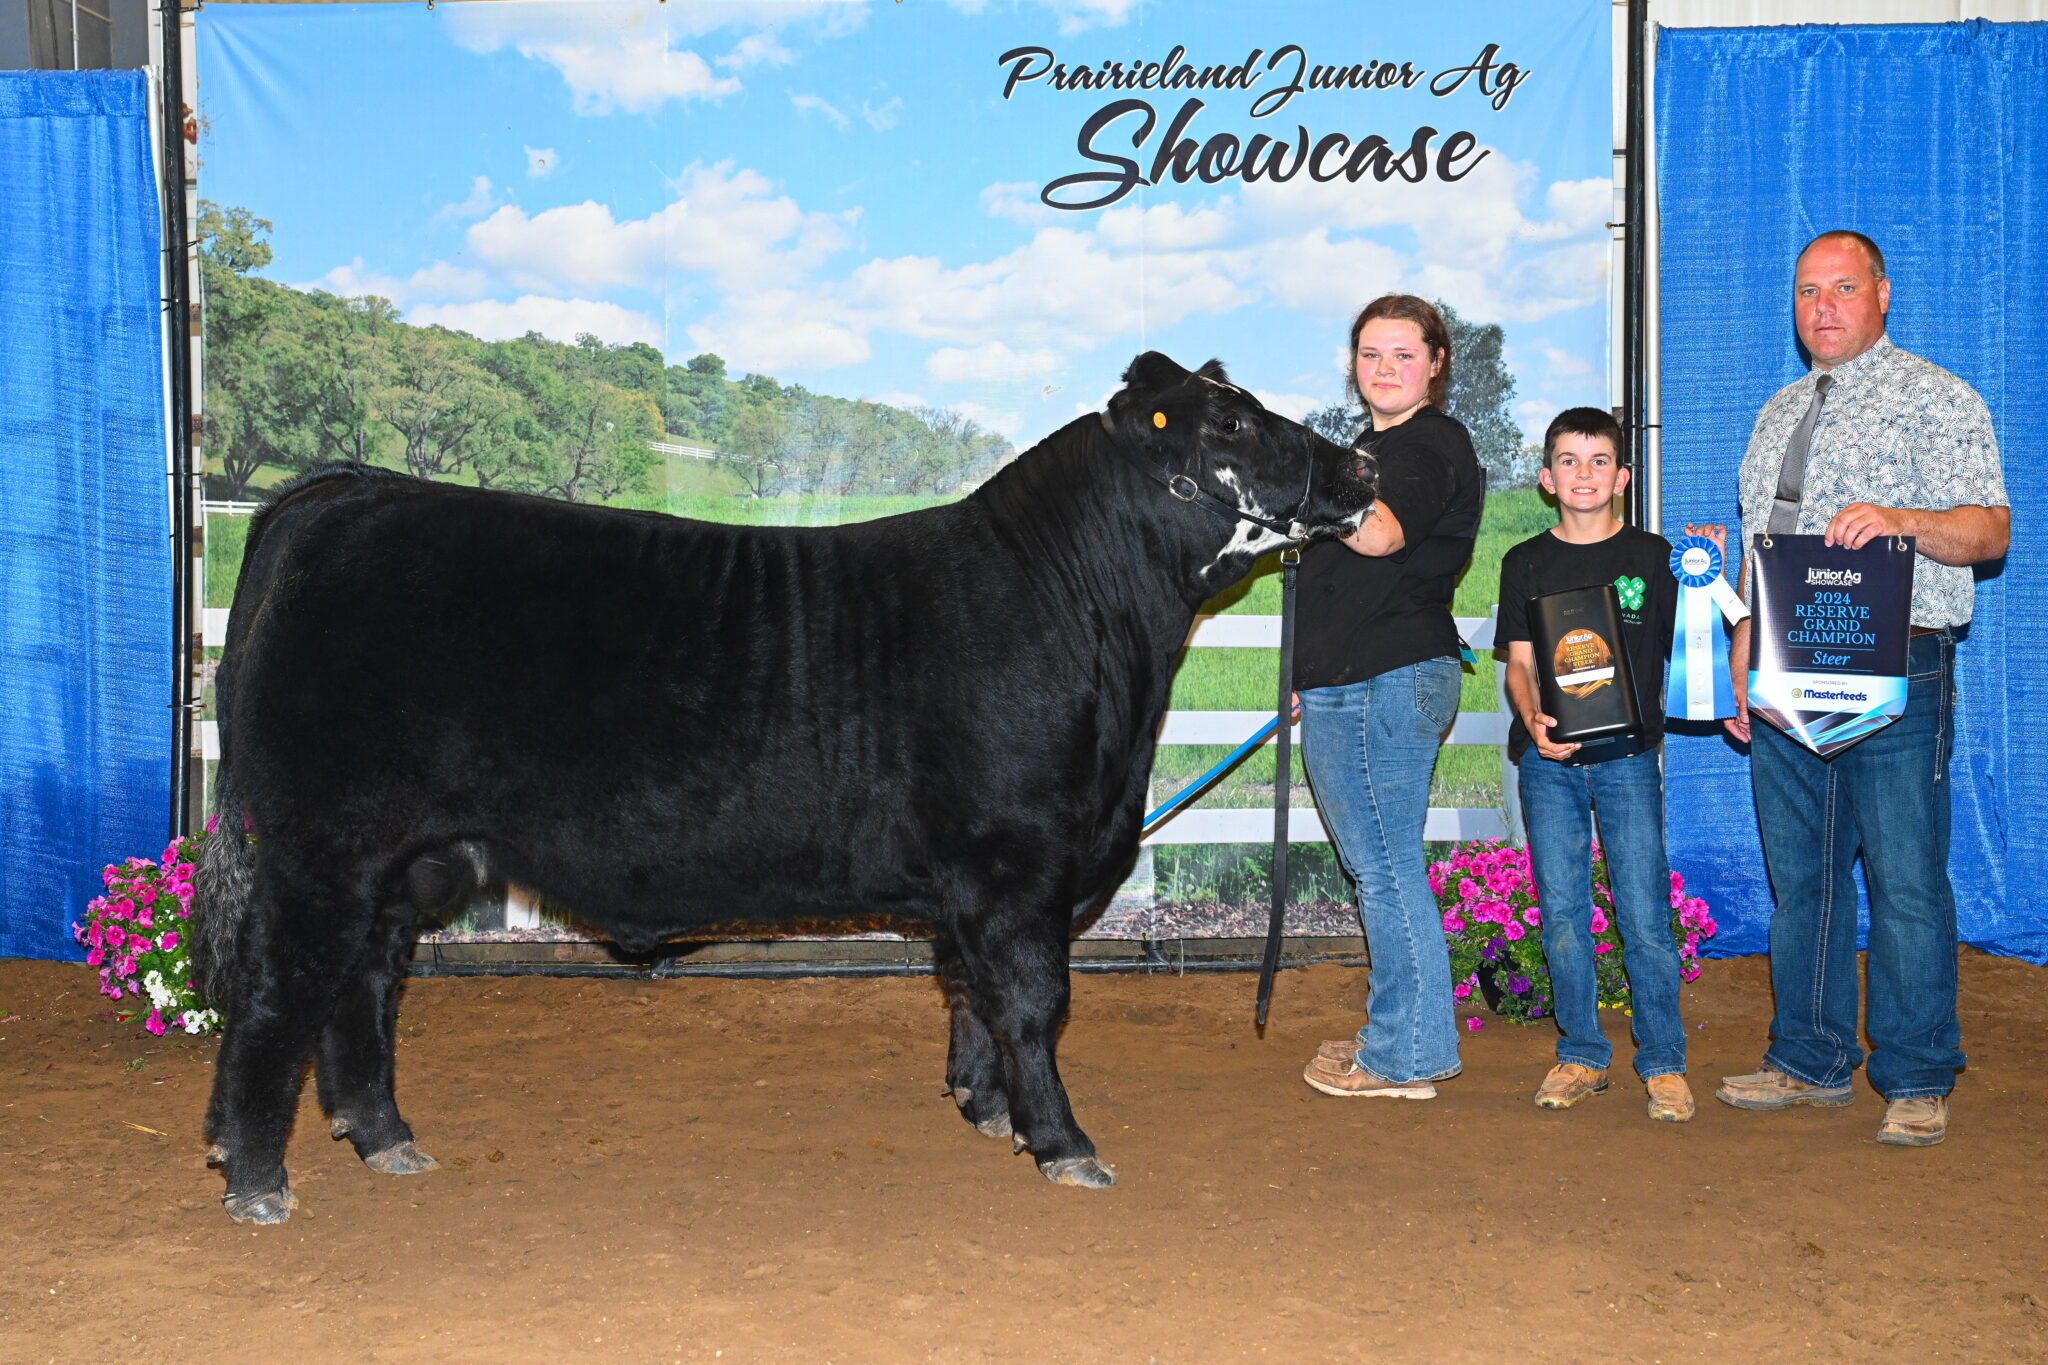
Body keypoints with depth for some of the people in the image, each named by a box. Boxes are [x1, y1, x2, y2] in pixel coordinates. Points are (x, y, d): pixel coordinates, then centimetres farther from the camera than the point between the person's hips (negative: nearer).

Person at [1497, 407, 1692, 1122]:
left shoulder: (1652, 556, 6)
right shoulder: (1527, 563, 9)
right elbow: (1520, 662, 6)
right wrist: (1532, 719, -13)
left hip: (1628, 755, -2)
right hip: (1550, 757, 2)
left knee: (1645, 914, -5)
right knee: (1562, 914, 3)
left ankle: (1663, 1063, 6)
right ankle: (1581, 1055, 16)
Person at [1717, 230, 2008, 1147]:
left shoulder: (1936, 399, 0)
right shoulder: (1780, 414, 19)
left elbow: (1990, 530, -9)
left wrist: (1903, 520, -27)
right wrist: (1740, 670, 14)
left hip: (1894, 672, -6)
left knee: (1906, 882, -4)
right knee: (1799, 877, 10)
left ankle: (1917, 1085, 5)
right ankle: (1810, 1063, 20)